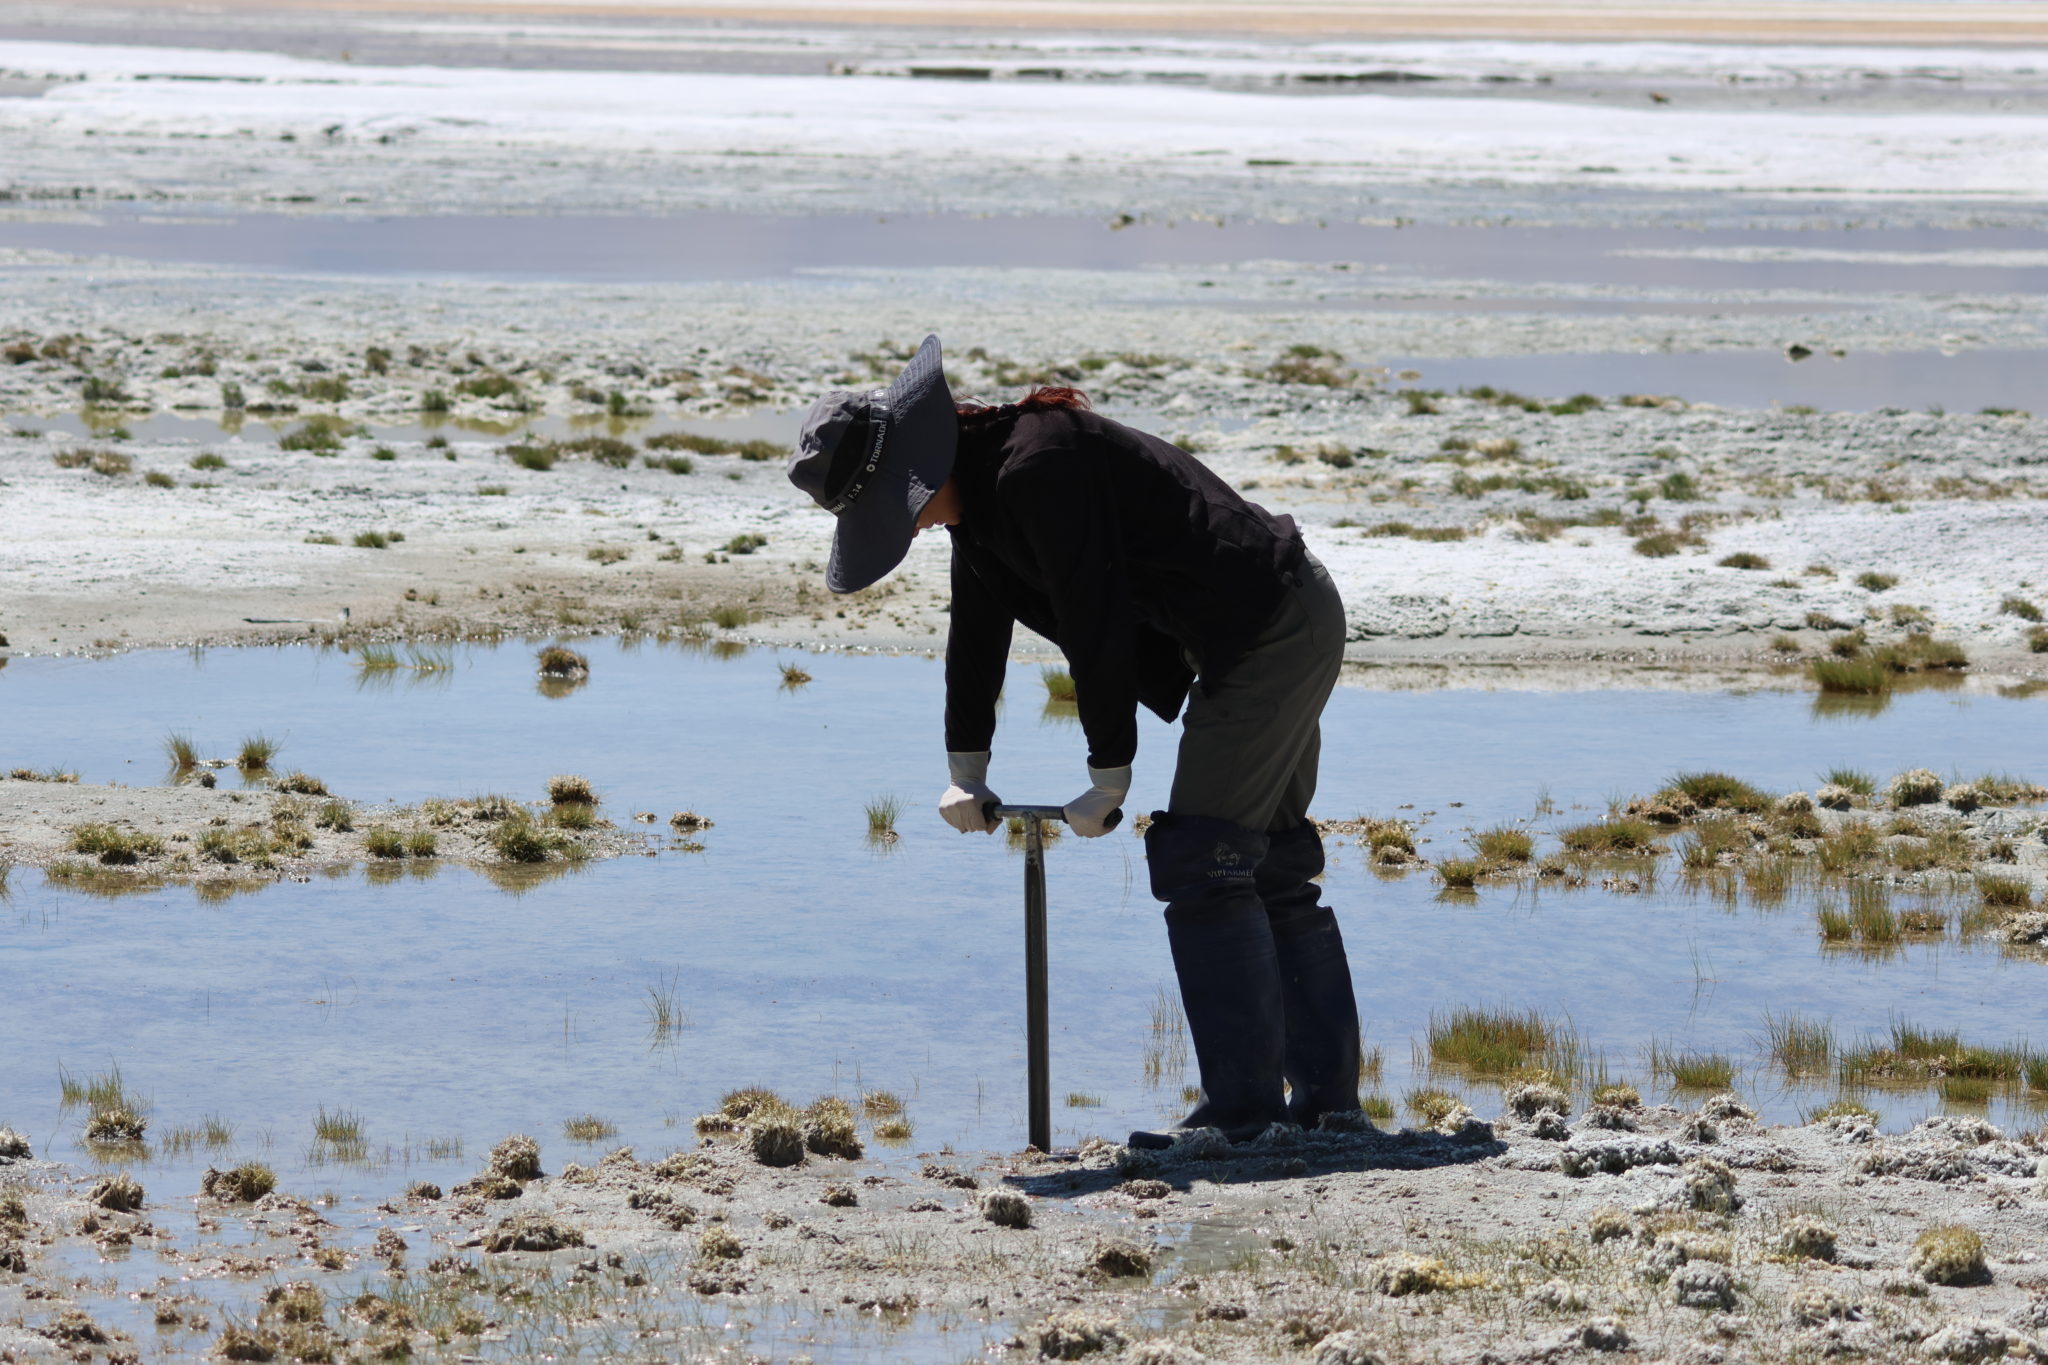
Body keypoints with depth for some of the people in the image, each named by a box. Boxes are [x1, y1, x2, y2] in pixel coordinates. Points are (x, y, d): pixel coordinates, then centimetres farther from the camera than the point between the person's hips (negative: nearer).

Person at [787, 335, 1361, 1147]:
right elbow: (976, 637, 21)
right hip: (1293, 626, 11)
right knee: (1273, 867, 14)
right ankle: (1327, 1101, 18)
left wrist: (1109, 775, -15)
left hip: (1268, 634, -11)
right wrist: (964, 768, 23)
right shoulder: (979, 493, 10)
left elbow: (1095, 623, -22)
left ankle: (1243, 1109, -11)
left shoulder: (1035, 467, -23)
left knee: (1199, 864, -11)